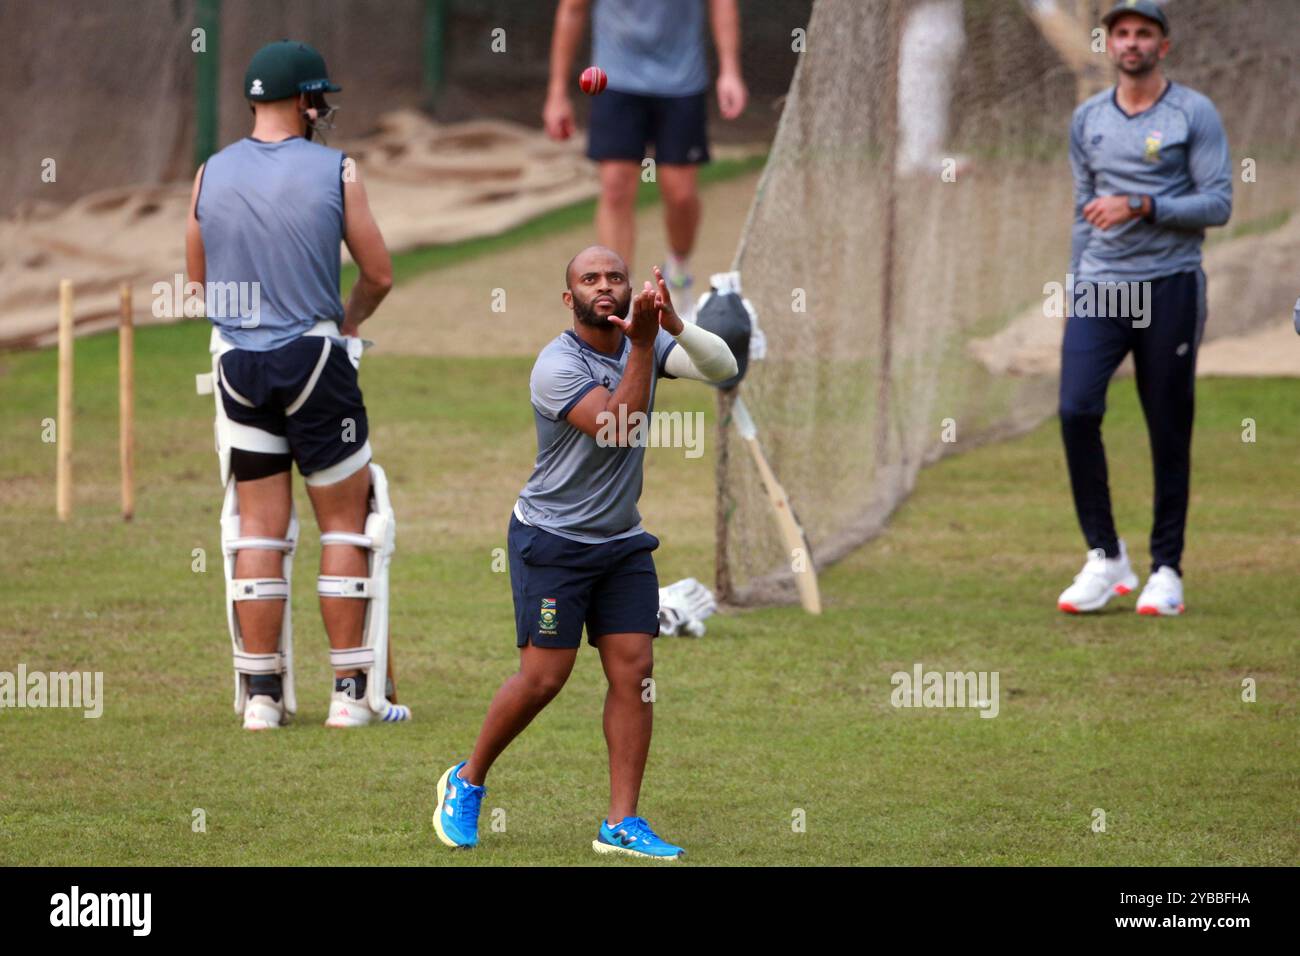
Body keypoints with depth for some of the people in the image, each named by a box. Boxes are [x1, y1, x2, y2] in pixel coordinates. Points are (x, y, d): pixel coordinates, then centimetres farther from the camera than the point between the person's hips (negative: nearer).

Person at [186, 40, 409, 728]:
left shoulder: (211, 175, 2)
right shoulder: (334, 173, -7)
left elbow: (199, 275, 13)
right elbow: (379, 274, 0)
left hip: (237, 362, 3)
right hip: (314, 361, -3)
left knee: (258, 530, 8)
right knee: (347, 522, 6)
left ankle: (261, 693, 7)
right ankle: (352, 691, 4)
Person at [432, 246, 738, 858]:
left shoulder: (644, 342, 1)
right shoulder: (558, 366, -18)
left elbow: (723, 367, -12)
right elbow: (618, 430, -28)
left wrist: (674, 325, -30)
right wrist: (643, 347, -33)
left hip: (623, 542, 6)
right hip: (553, 541, -6)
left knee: (633, 669, -3)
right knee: (543, 677, -7)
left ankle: (621, 823, -1)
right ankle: (467, 782, 16)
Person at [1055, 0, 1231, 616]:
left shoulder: (1194, 115, -1)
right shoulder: (1088, 120, 13)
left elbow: (1218, 205, -8)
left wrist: (1141, 206, -18)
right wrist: (1076, 286, 14)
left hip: (1169, 287, -3)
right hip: (1099, 288, 3)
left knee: (1169, 429, 0)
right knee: (1076, 409, -14)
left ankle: (1166, 569, 9)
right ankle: (1105, 558, -5)